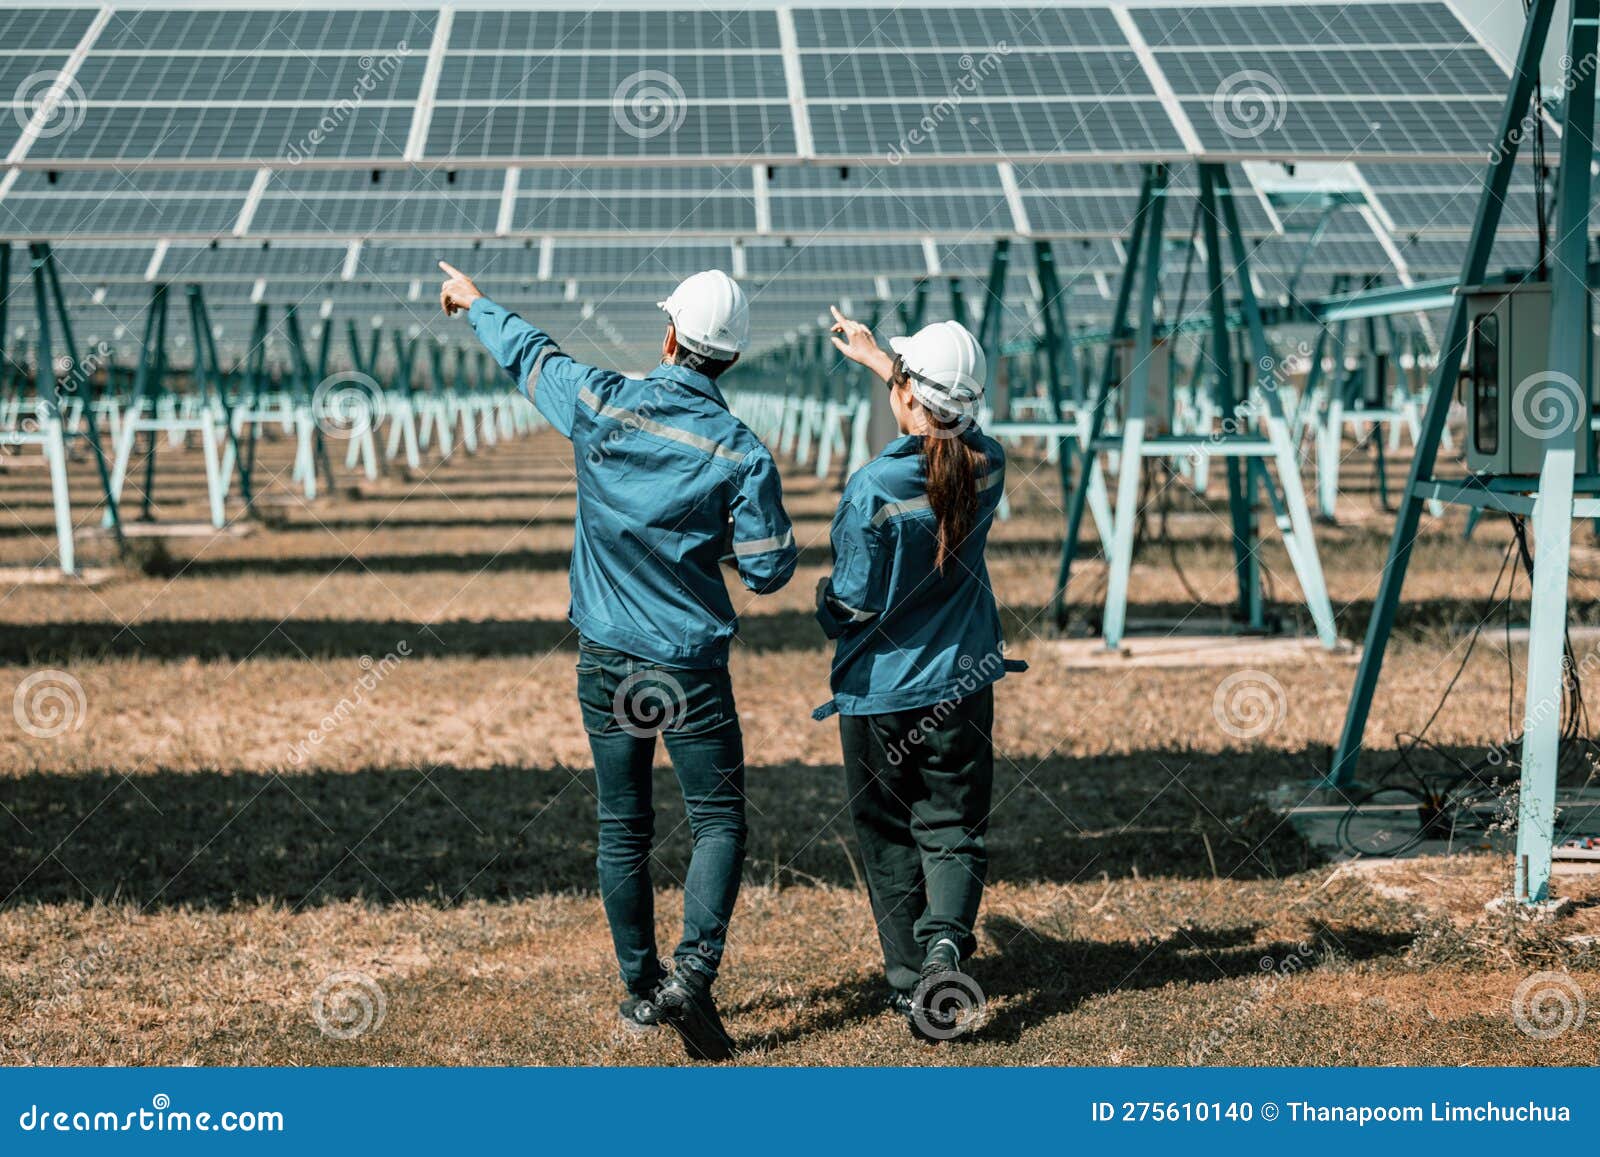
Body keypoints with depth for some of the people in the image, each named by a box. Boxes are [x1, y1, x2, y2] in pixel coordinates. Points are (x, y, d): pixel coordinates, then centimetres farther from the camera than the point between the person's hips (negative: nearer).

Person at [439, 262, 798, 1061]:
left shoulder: (599, 404, -7)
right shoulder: (738, 452, -13)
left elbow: (529, 355, 12)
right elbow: (768, 570, -9)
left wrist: (475, 303, 32)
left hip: (605, 658, 3)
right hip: (689, 666, -3)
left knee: (622, 827, 13)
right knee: (718, 822, 4)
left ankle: (640, 987, 21)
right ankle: (692, 972, -13)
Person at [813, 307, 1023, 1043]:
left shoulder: (874, 489, -21)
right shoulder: (986, 466, -6)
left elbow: (852, 608, -17)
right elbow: (944, 417, 17)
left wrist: (827, 603, 7)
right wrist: (873, 356, 28)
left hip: (879, 694, -3)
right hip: (962, 686, 3)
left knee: (889, 840, 13)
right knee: (954, 830, 10)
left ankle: (911, 983, 14)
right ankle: (946, 942, -16)